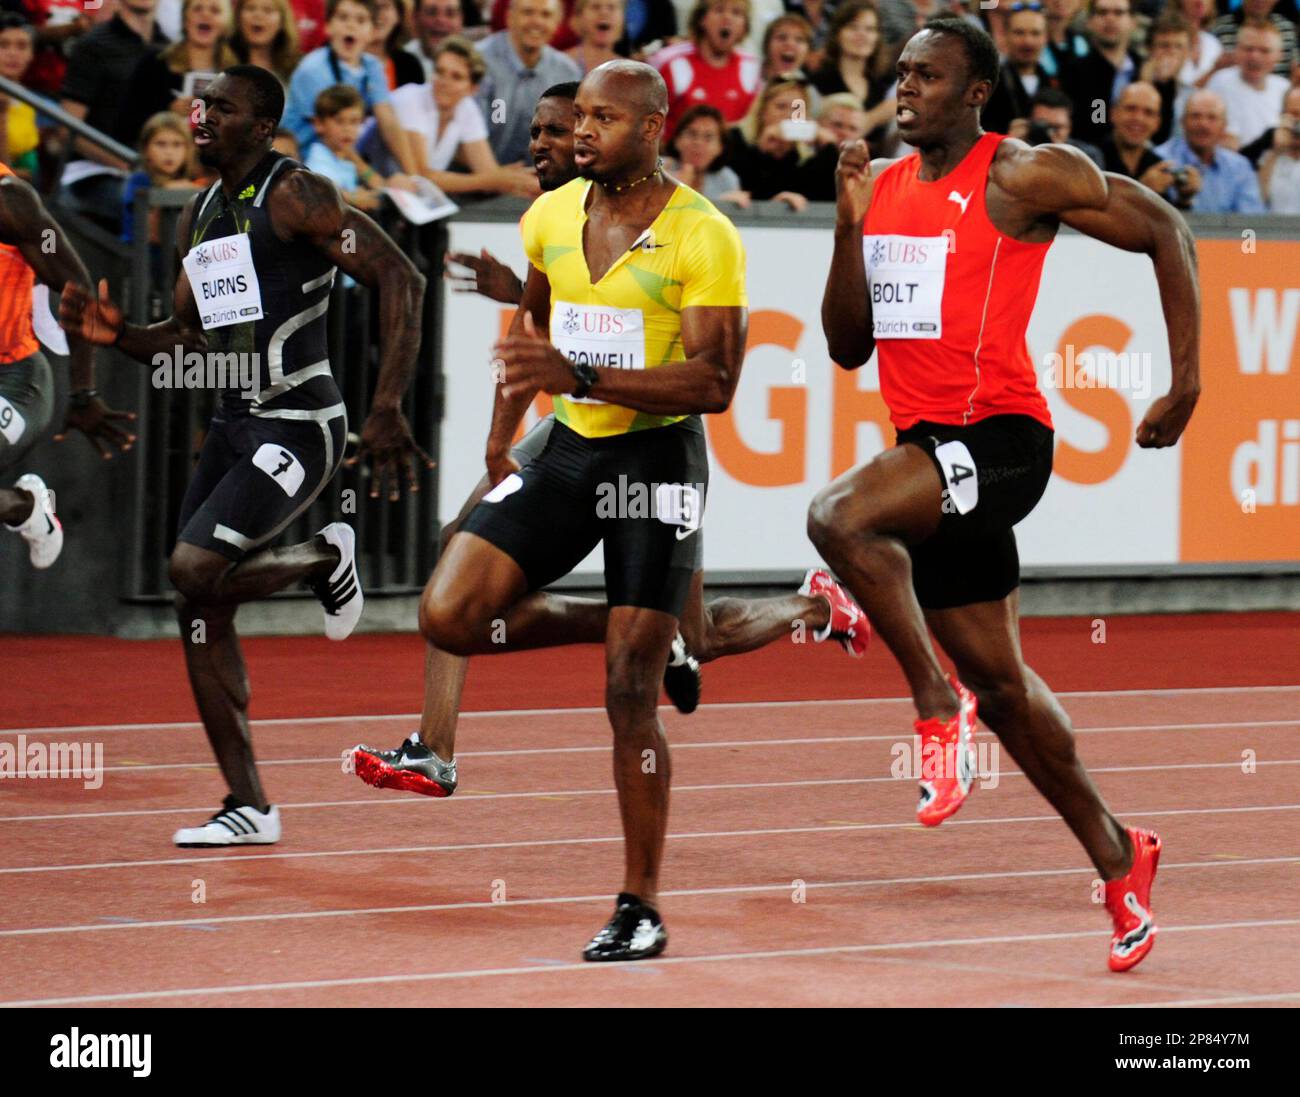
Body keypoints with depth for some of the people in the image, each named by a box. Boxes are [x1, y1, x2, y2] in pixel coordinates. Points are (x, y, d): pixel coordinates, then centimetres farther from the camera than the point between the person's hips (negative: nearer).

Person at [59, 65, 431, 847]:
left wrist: (388, 409, -22)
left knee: (195, 569, -22)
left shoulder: (295, 197, -11)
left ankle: (328, 559, 8)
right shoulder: (199, 216, 14)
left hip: (299, 426, -9)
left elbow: (401, 279, -17)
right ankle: (249, 808, 11)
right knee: (198, 610, 3)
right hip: (233, 425, 9)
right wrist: (117, 335, 2)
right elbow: (188, 340, 23)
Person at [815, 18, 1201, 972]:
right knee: (997, 677, 13)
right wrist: (850, 226, -1)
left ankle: (937, 704, -14)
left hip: (1000, 437, -8)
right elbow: (849, 347, 13)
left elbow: (1166, 233, -2)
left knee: (840, 517, -32)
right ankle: (1119, 858, 28)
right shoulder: (885, 185, 12)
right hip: (931, 447, 8)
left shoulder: (1024, 177, -8)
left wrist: (1186, 382, -5)